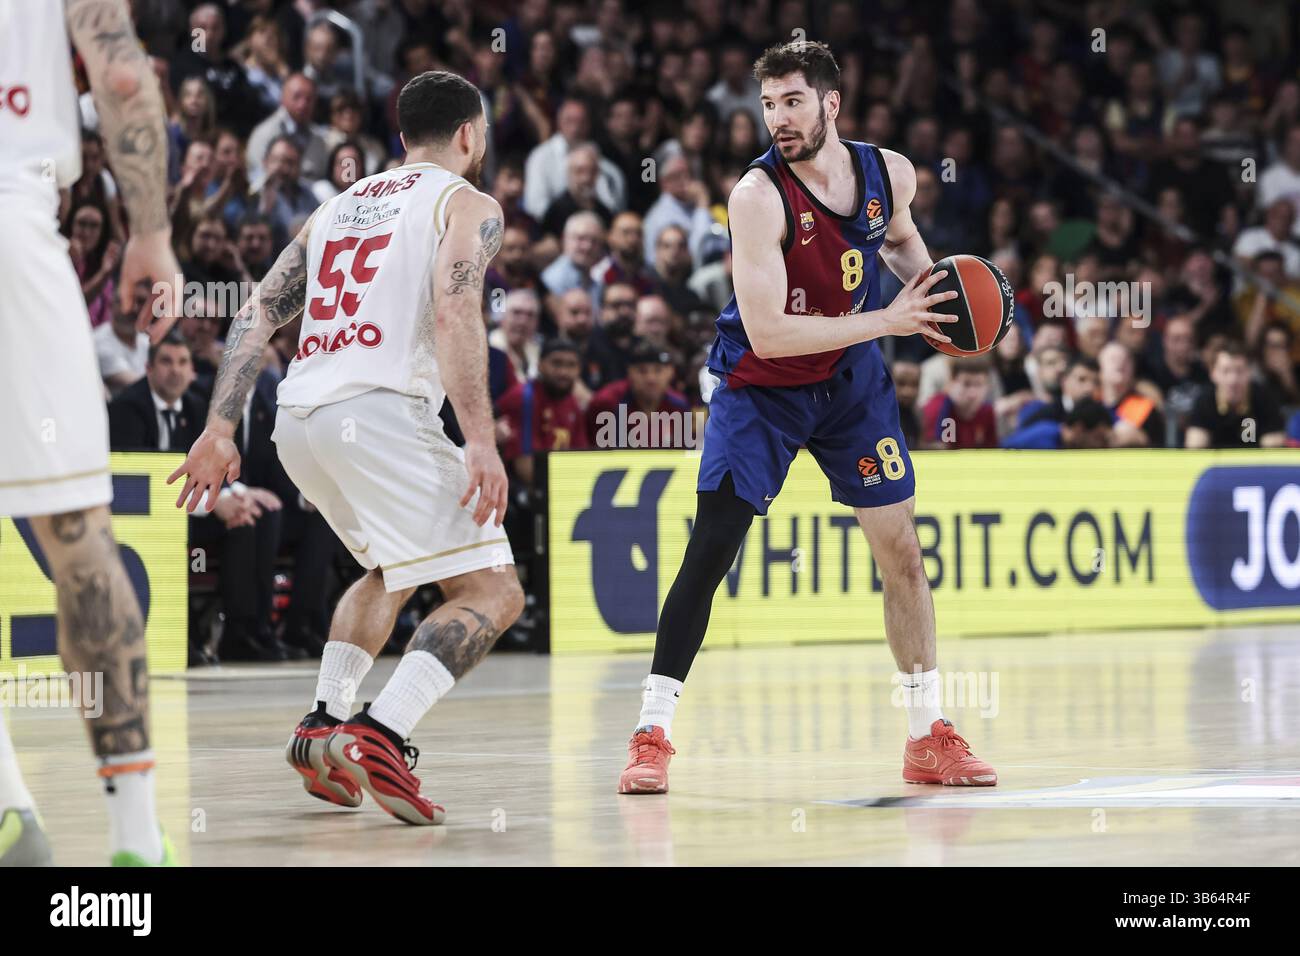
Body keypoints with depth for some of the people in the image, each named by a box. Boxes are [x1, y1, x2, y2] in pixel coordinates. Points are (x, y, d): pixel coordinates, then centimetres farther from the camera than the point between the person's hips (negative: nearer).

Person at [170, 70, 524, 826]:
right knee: (492, 592, -5)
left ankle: (325, 725, 18)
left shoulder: (340, 206, 26)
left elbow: (257, 316, 17)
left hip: (297, 421, 8)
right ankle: (380, 737, -24)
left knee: (390, 570, 31)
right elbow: (455, 314, -13)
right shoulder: (468, 204, 6)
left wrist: (220, 430, 14)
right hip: (380, 411, -8)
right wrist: (482, 444, -20)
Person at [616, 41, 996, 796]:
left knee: (902, 550, 5)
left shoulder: (890, 173, -10)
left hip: (852, 380, 4)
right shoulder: (759, 196, -26)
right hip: (760, 389, -4)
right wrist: (884, 320, -31)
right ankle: (652, 737, -3)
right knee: (708, 556, -11)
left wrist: (936, 287, -5)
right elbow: (766, 333, -31)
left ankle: (931, 738, 16)